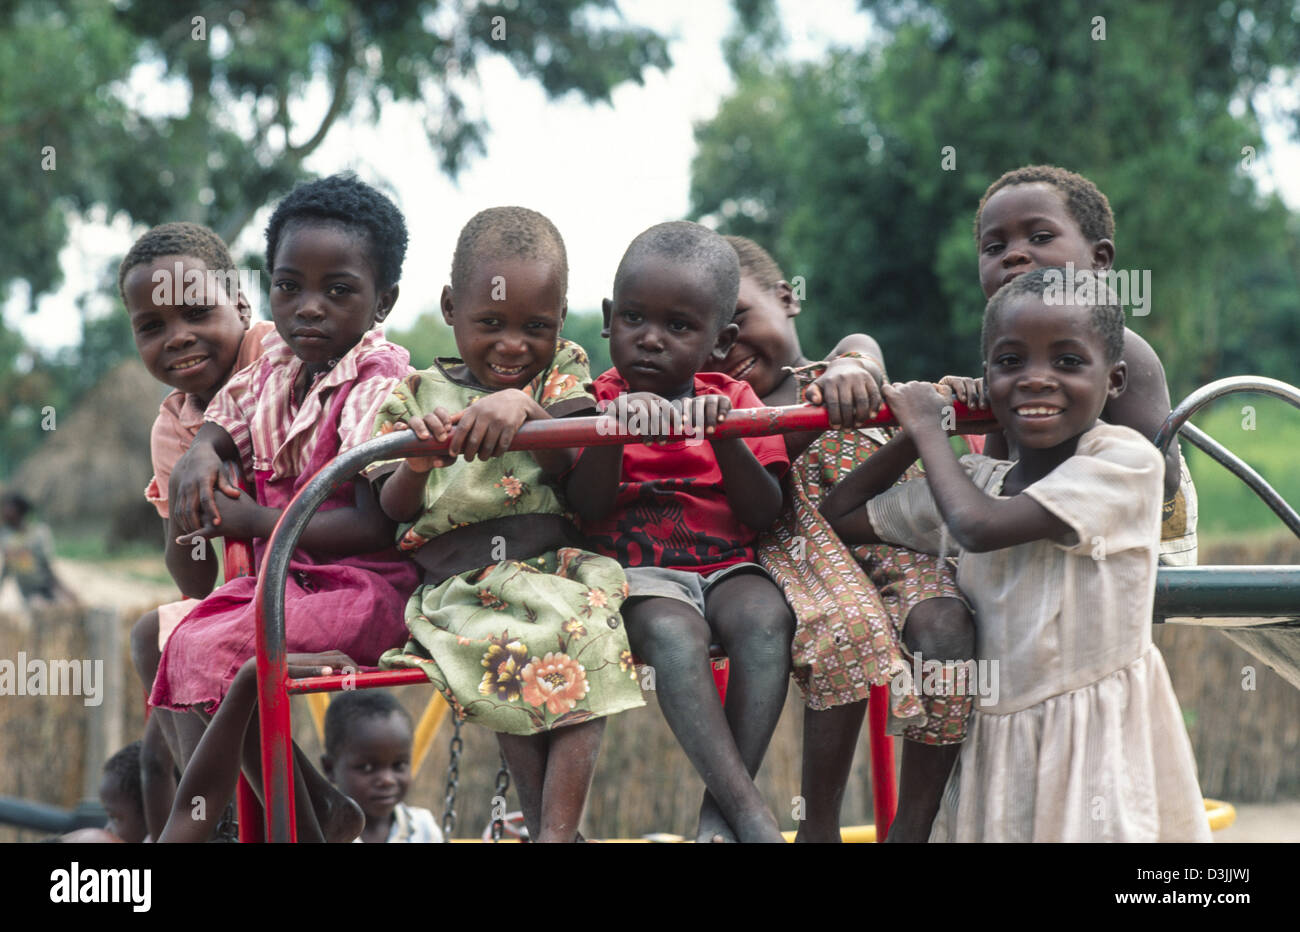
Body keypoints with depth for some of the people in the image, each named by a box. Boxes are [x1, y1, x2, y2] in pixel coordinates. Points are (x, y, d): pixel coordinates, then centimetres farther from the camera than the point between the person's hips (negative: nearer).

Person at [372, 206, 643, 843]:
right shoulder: (416, 394, 14)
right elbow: (396, 509, 7)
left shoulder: (561, 372, 14)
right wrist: (417, 462, -16)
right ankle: (540, 818, -25)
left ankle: (557, 827, -35)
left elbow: (571, 463, -3)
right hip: (457, 586, 0)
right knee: (506, 653, -33)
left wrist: (523, 407, -23)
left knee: (586, 642, -33)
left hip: (557, 566, 0)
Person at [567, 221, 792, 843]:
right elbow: (589, 511, -6)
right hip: (641, 571, -2)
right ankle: (752, 815, -39)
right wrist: (613, 430, -22)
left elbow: (764, 514, 0)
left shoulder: (732, 400, 12)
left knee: (766, 619, -32)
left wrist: (724, 435, -16)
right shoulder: (599, 400, 7)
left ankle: (719, 813, -31)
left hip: (729, 565, 2)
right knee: (674, 635, -36)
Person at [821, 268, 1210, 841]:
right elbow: (837, 518, 15)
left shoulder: (1125, 460, -11)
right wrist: (915, 437, 4)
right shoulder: (971, 480, 9)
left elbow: (980, 526, -20)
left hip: (1099, 742, -5)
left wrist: (928, 429, -4)